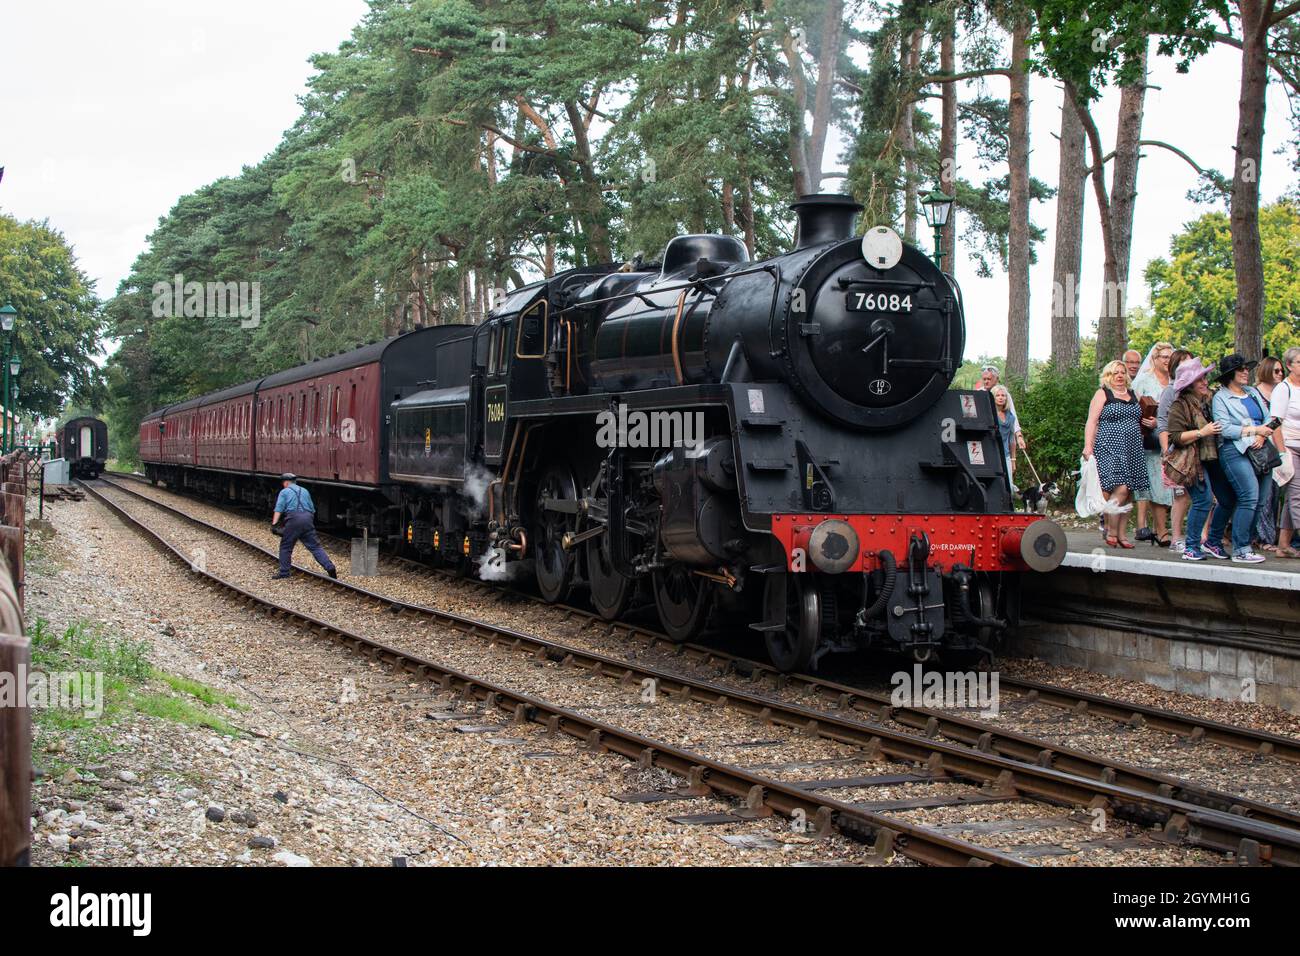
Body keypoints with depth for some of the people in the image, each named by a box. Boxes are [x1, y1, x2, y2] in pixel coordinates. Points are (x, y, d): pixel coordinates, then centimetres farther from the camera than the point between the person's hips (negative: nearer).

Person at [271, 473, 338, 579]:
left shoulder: (284, 492, 11)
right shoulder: (304, 491, 26)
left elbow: (278, 509, -1)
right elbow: (312, 509, 26)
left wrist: (274, 524, -8)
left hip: (293, 519, -4)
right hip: (307, 519, 4)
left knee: (285, 546, 9)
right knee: (315, 546, 4)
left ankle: (284, 572, 9)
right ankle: (330, 567, -8)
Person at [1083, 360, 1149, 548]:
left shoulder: (1133, 395, 19)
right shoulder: (1103, 394, 1)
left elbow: (1139, 421, 34)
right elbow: (1092, 422, -7)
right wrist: (1088, 446, -17)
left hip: (1132, 450, 6)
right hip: (1110, 448, -6)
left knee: (1127, 493, 3)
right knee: (1120, 489, -18)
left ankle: (1120, 534, 8)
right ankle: (1111, 532, -8)